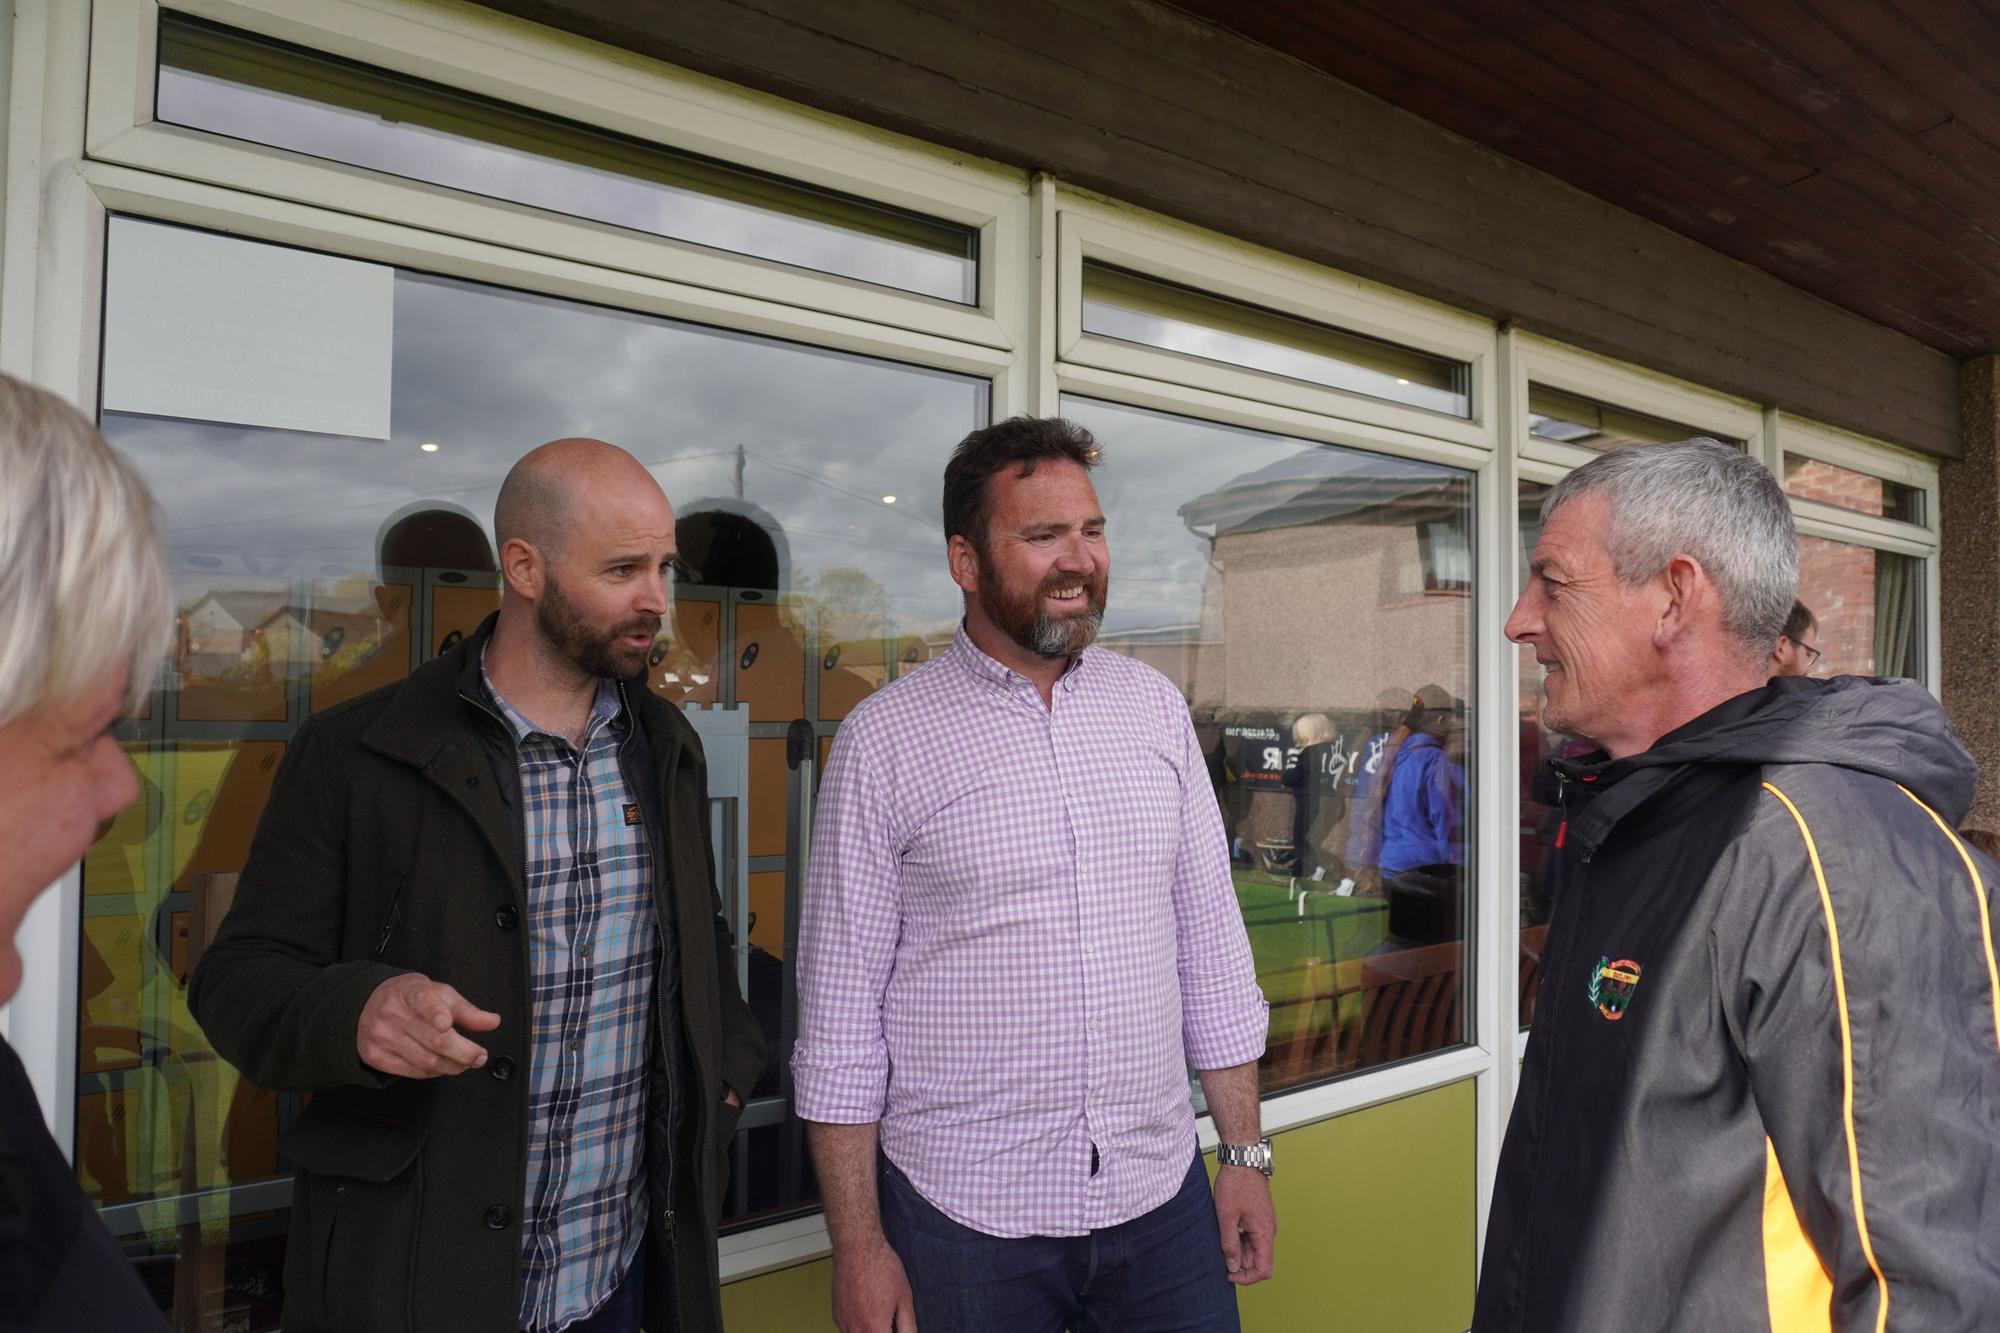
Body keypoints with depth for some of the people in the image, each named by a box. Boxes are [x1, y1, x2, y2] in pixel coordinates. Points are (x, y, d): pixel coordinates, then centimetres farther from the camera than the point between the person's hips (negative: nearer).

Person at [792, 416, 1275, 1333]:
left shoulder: (1156, 708, 3)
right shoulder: (884, 740, -8)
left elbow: (1209, 943, 7)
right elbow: (841, 1010, -6)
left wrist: (1245, 1154, 6)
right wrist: (857, 1246, -5)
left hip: (1162, 1198, 3)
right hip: (962, 1216, -3)